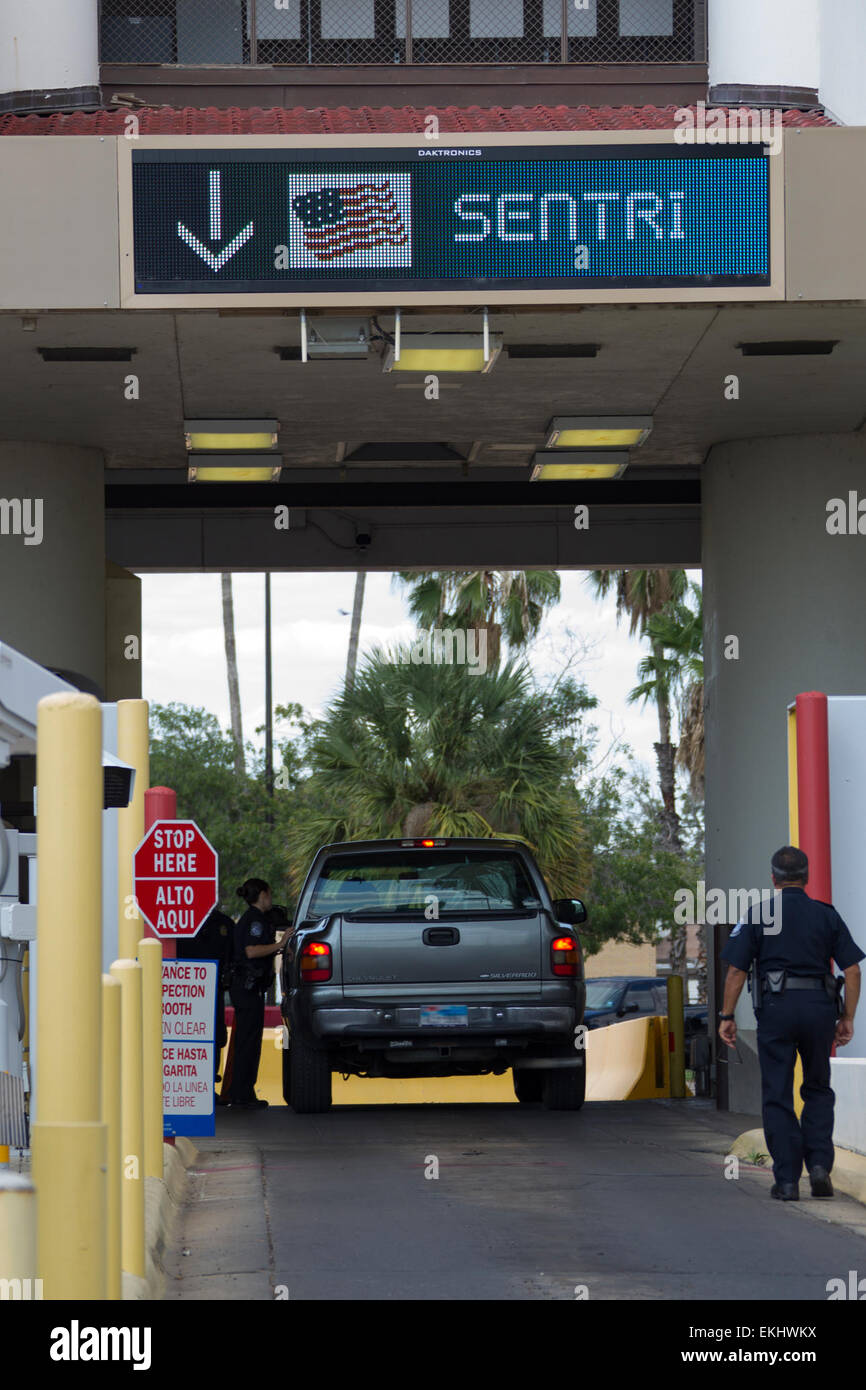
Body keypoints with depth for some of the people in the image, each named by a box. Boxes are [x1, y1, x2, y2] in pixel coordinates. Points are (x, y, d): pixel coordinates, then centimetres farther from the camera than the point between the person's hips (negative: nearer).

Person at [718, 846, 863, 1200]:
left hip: (776, 1009, -2)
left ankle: (787, 1181, 1)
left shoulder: (757, 915, 4)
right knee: (818, 1090, 18)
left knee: (777, 1096, 4)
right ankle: (819, 1164, 1)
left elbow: (736, 971, -2)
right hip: (820, 1007, 2)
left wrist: (726, 1017, 5)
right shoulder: (827, 915, 8)